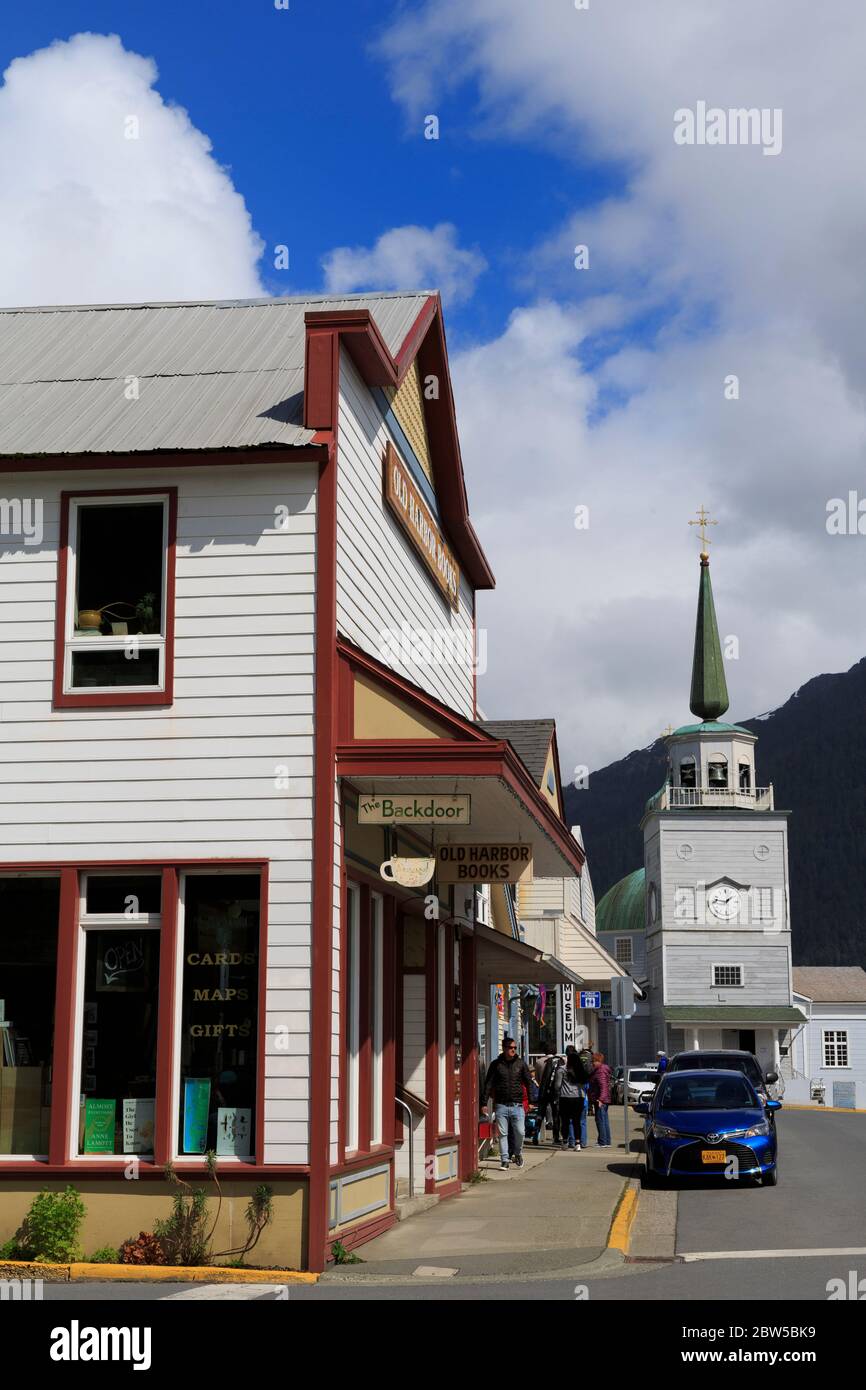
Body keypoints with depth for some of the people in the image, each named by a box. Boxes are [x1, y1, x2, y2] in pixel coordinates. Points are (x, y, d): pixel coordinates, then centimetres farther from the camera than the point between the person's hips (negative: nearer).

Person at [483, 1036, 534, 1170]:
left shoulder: (520, 1063, 8)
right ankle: (504, 1160, 9)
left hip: (517, 1105, 0)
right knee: (503, 1134, 1)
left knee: (519, 1132, -4)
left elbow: (529, 1082, 10)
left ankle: (518, 1153, 22)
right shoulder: (496, 1064, 5)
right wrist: (485, 1103, 0)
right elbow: (488, 1084, 6)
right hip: (501, 1106, 0)